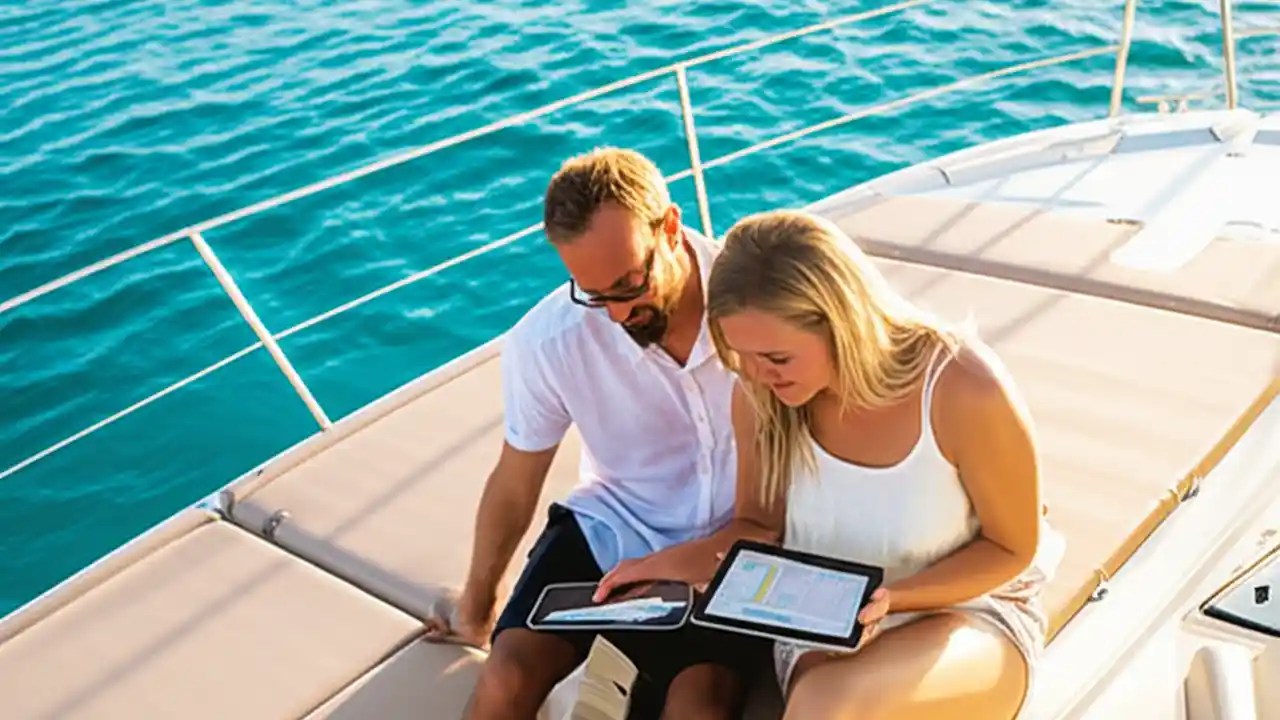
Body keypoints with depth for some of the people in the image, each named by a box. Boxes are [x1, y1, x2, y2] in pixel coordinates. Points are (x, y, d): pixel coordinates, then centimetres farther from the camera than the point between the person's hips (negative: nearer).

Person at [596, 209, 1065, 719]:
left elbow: (1012, 549, -10)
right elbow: (759, 525, 3)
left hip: (968, 615, -3)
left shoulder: (964, 391, -25)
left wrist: (890, 598, -24)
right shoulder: (760, 395, -13)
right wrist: (677, 562, -17)